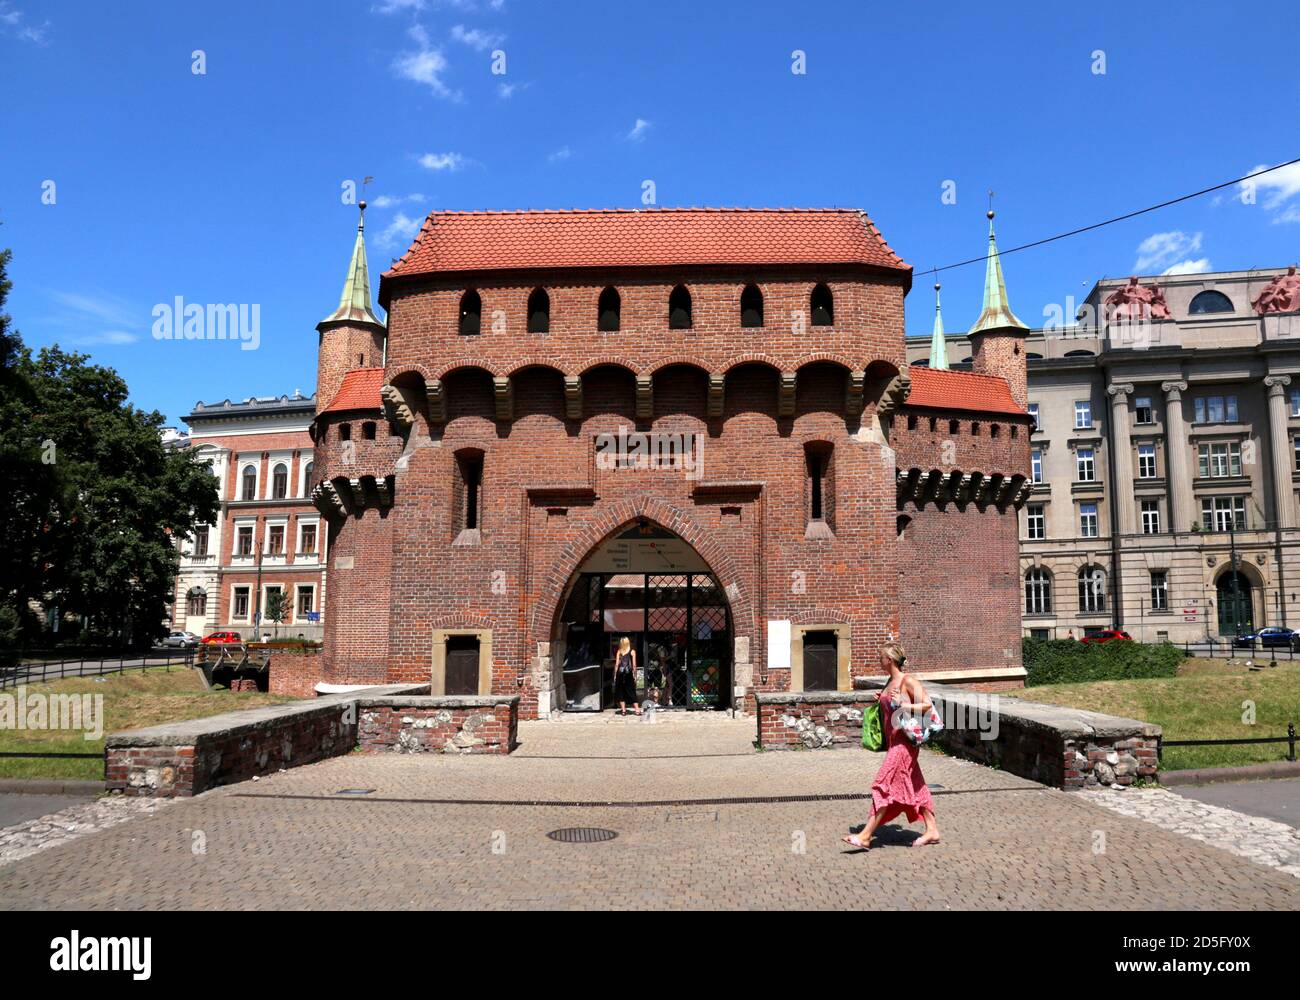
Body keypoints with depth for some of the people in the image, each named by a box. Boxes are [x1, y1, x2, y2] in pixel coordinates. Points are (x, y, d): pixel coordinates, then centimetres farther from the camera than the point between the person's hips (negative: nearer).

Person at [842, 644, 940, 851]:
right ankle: (932, 831, 22)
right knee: (914, 786, 14)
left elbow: (927, 704, -18)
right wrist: (881, 701, 8)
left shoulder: (908, 681, -13)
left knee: (884, 784, -9)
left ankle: (865, 836, -7)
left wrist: (902, 705, -25)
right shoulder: (890, 682, 13)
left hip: (905, 740, -10)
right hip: (894, 740, 10)